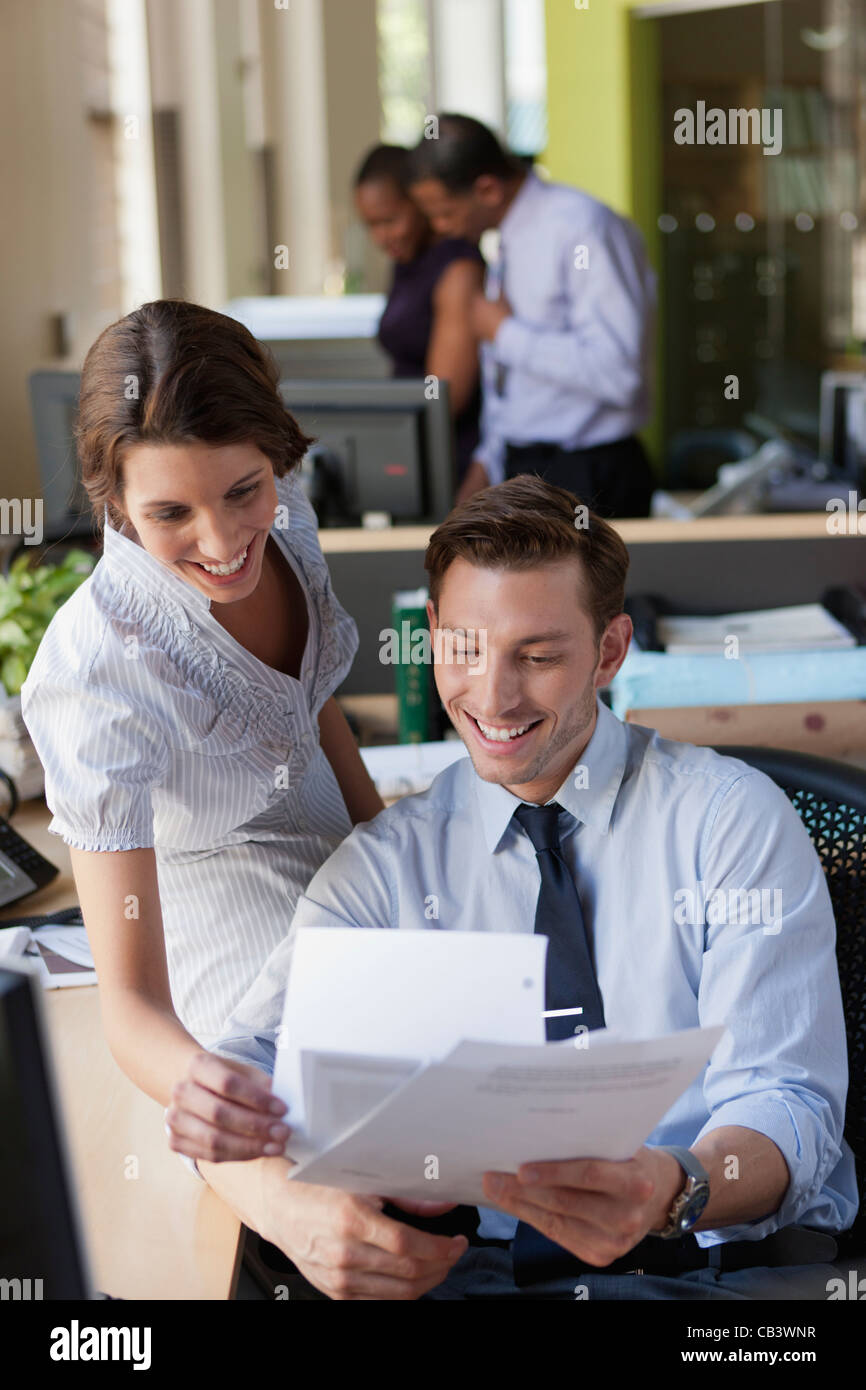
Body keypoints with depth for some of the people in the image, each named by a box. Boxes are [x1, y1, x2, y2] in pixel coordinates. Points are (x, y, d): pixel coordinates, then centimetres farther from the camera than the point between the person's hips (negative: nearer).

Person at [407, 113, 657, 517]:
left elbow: (616, 371, -26)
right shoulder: (511, 243, 12)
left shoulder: (580, 228, -16)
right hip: (520, 470, 8)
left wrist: (506, 332, -17)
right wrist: (488, 464, 15)